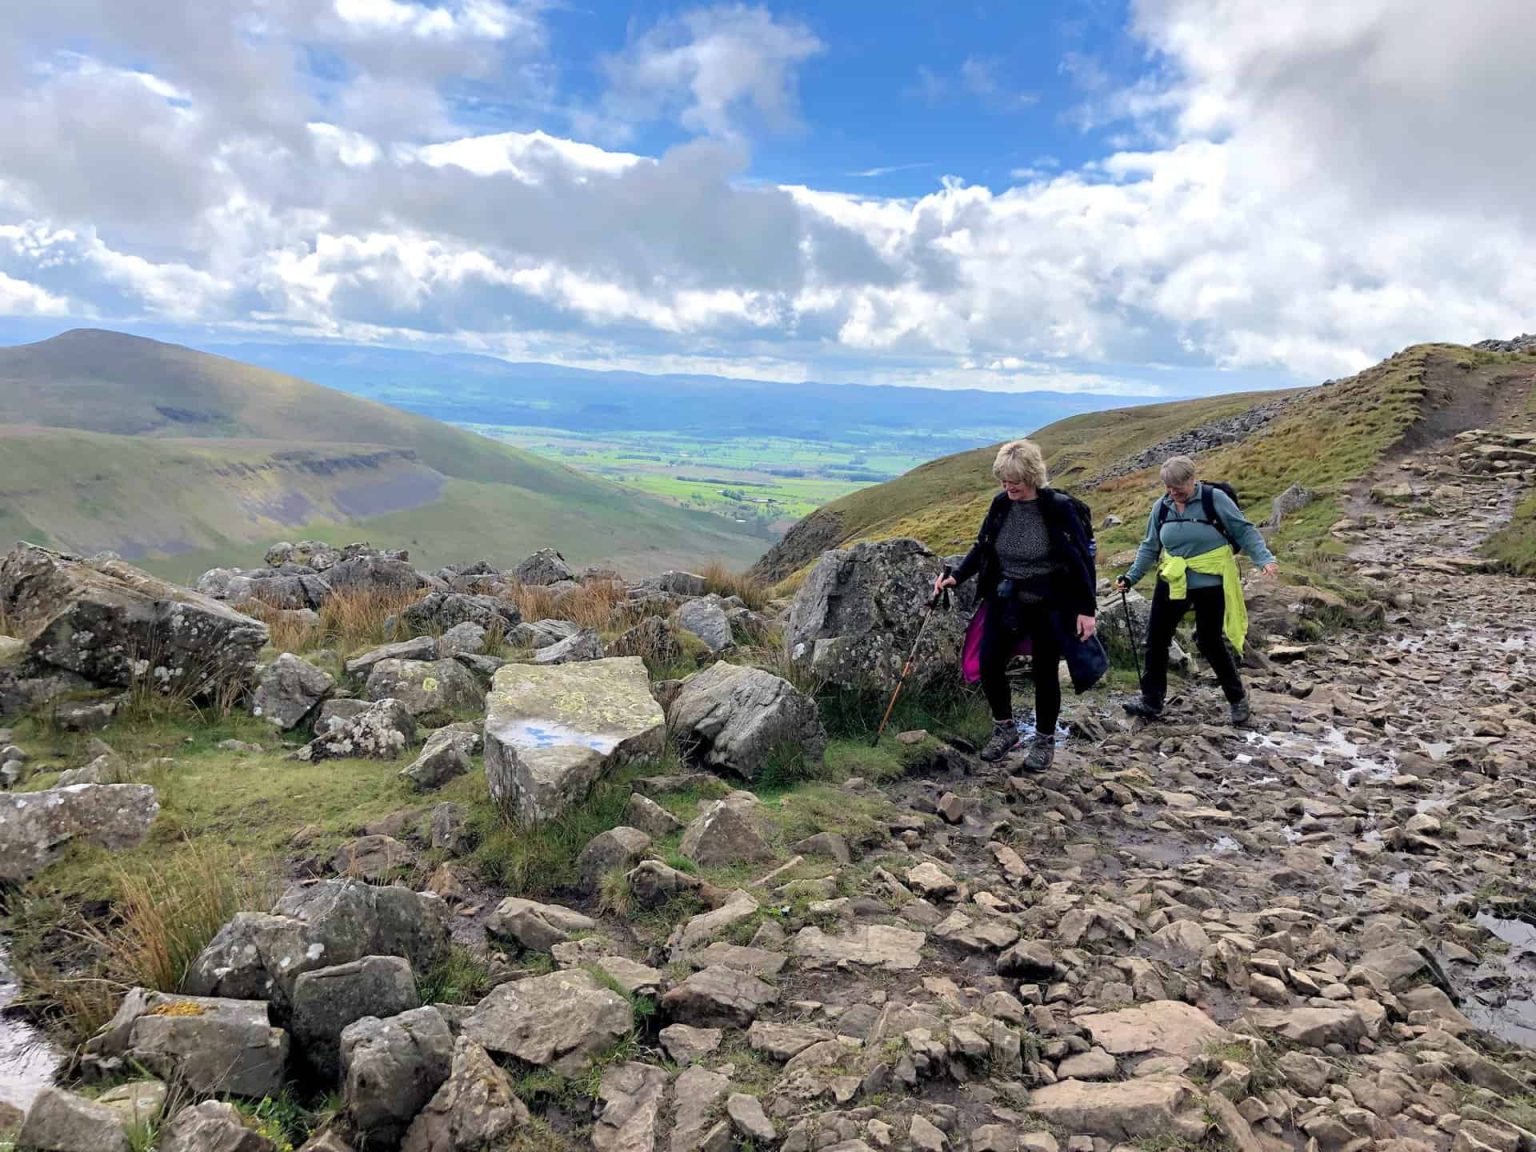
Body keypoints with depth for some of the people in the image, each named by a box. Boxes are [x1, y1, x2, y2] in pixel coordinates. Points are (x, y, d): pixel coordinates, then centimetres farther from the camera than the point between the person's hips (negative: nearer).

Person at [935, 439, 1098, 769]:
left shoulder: (1058, 507, -15)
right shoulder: (1000, 504, -2)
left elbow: (1081, 559, -11)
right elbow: (982, 548, 9)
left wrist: (1087, 608, -13)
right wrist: (957, 576, -5)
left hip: (1048, 605, -4)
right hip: (1005, 600, 4)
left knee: (1044, 672, 7)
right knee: (989, 663, -2)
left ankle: (1044, 741, 26)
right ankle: (1004, 729, 21)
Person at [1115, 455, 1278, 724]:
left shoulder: (1215, 499, -12)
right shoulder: (1161, 506, 1)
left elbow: (1244, 531, -8)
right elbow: (1150, 547, 9)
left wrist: (1264, 559, -20)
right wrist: (1132, 576, 1)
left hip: (1209, 584, -5)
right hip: (1172, 582, 5)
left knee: (1210, 642, 1)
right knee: (1156, 638, 4)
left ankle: (1238, 698, 24)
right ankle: (1151, 702, 15)